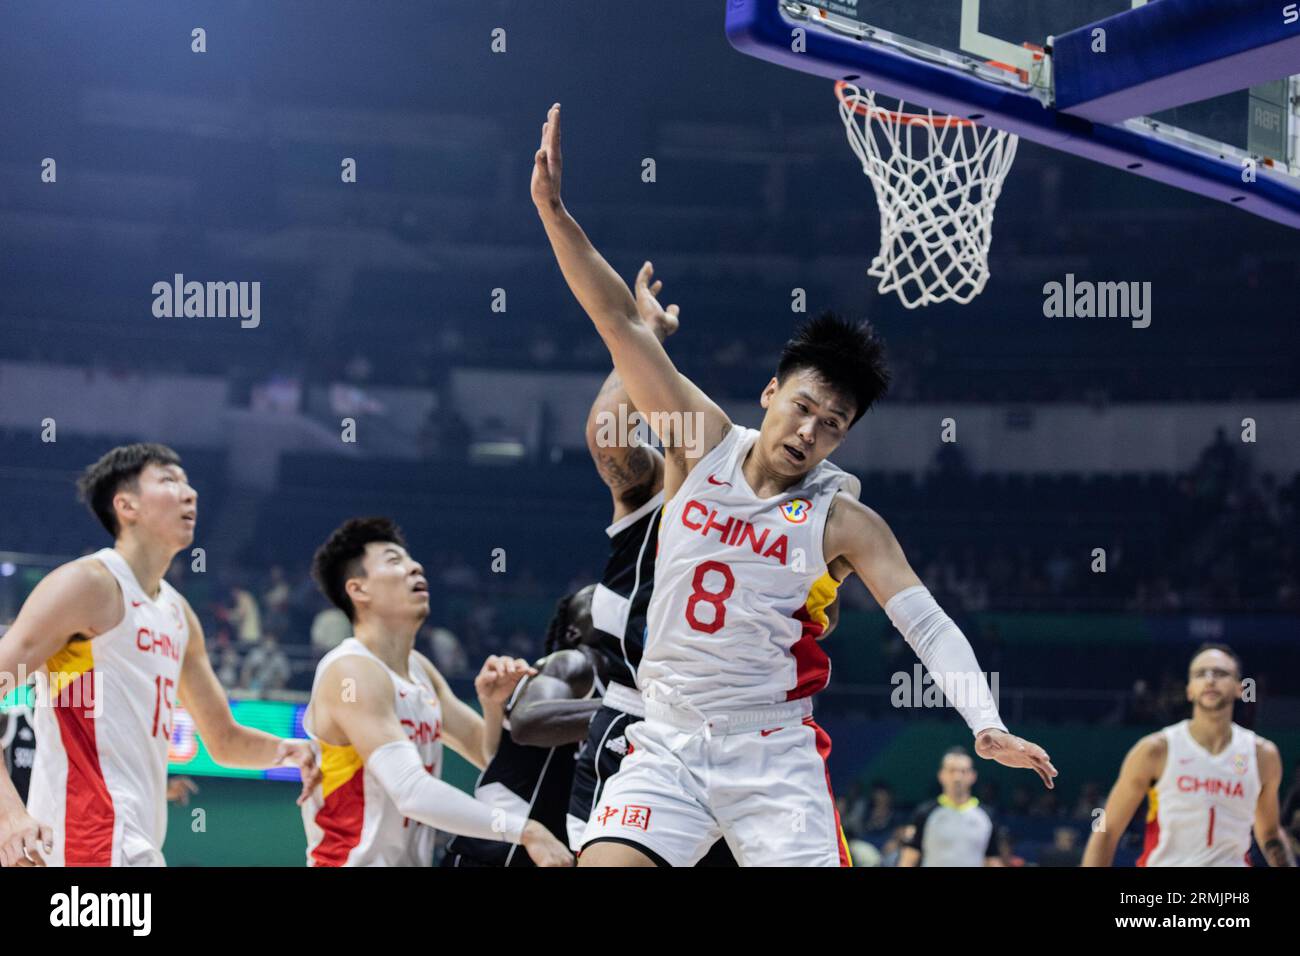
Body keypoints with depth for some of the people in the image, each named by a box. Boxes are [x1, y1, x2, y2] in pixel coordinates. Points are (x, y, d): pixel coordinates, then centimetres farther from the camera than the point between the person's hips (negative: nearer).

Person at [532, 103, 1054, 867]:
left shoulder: (844, 522, -4)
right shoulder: (703, 443, 2)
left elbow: (927, 622, -12)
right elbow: (620, 321, -2)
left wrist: (987, 724, -28)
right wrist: (554, 210, -10)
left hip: (773, 754, -2)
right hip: (668, 741, 2)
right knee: (605, 863, -16)